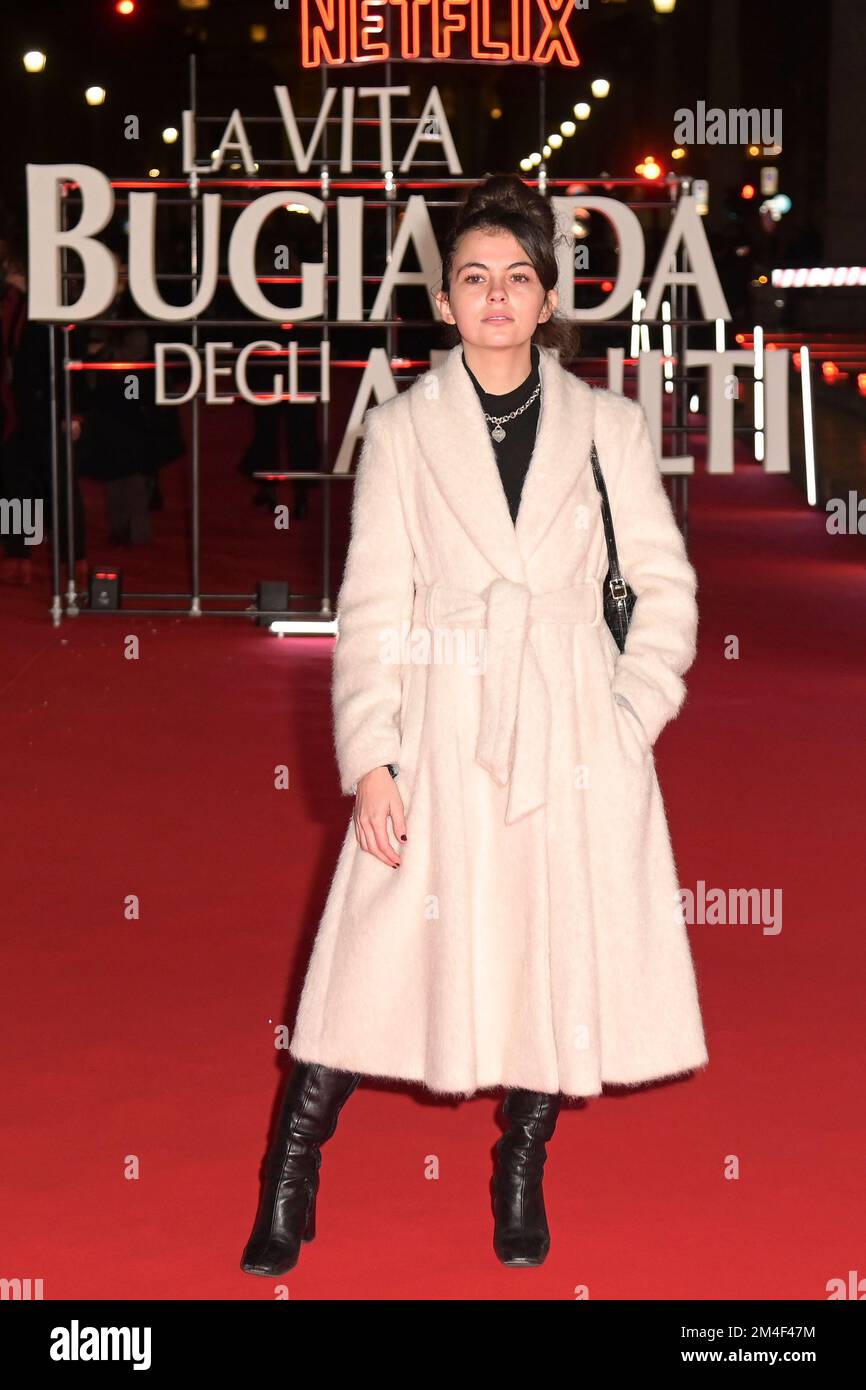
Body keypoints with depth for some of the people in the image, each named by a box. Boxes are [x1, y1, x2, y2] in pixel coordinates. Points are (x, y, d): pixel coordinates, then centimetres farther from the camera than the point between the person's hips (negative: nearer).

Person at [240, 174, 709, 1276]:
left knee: (564, 949, 4)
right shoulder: (400, 430, 4)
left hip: (575, 734, 1)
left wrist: (635, 712, -4)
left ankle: (521, 1176, 23)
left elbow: (664, 583, 9)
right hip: (444, 727, -1)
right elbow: (370, 607, 0)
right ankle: (290, 1179, 14)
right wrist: (371, 760, -8)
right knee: (380, 953, -2)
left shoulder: (607, 426, 6)